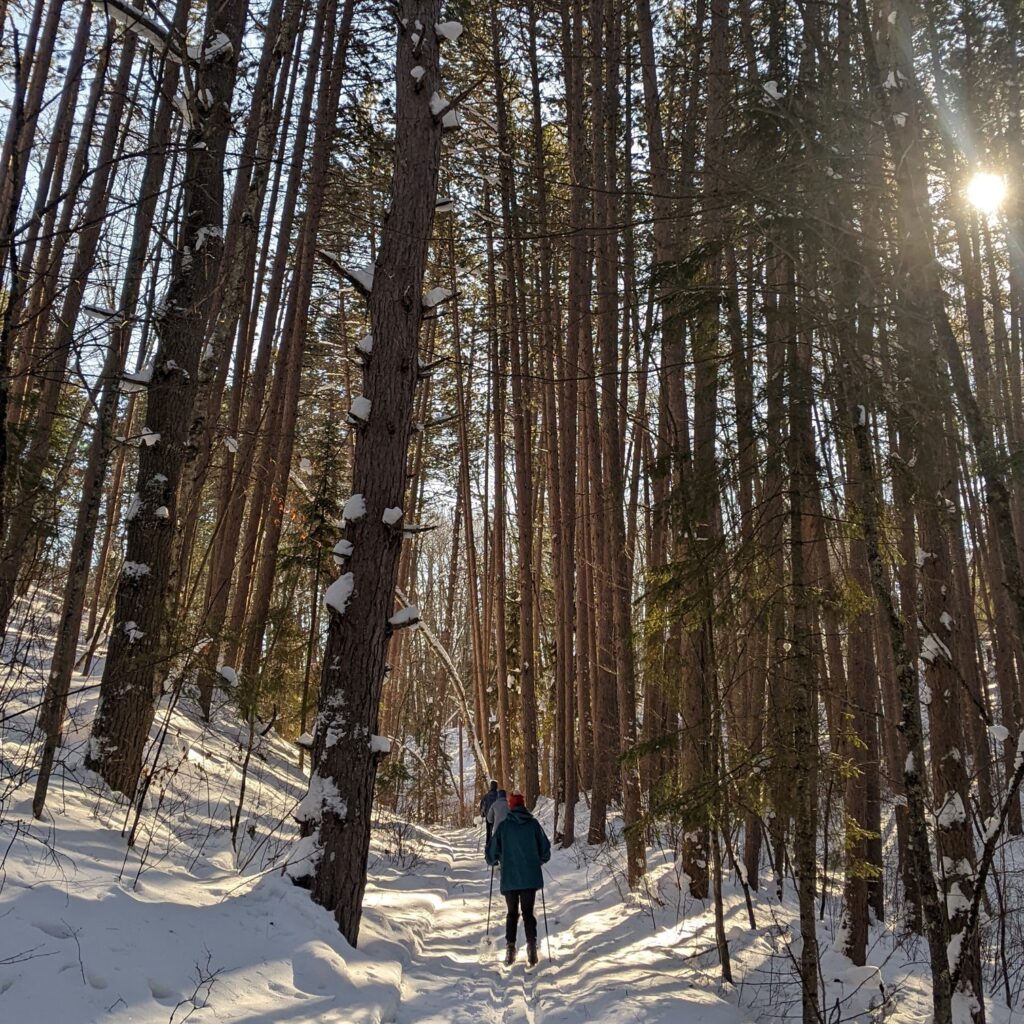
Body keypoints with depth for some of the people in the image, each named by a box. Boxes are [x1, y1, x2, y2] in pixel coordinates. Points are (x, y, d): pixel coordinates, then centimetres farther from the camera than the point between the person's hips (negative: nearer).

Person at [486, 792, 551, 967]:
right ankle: (531, 945, -7)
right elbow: (545, 847, 4)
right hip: (530, 877, 0)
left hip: (509, 878, 0)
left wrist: (493, 861, 22)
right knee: (528, 912, 10)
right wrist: (539, 860, 24)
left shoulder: (503, 826, -3)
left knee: (512, 913, 13)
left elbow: (492, 850, 0)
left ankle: (510, 948, 3)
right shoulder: (533, 823, -1)